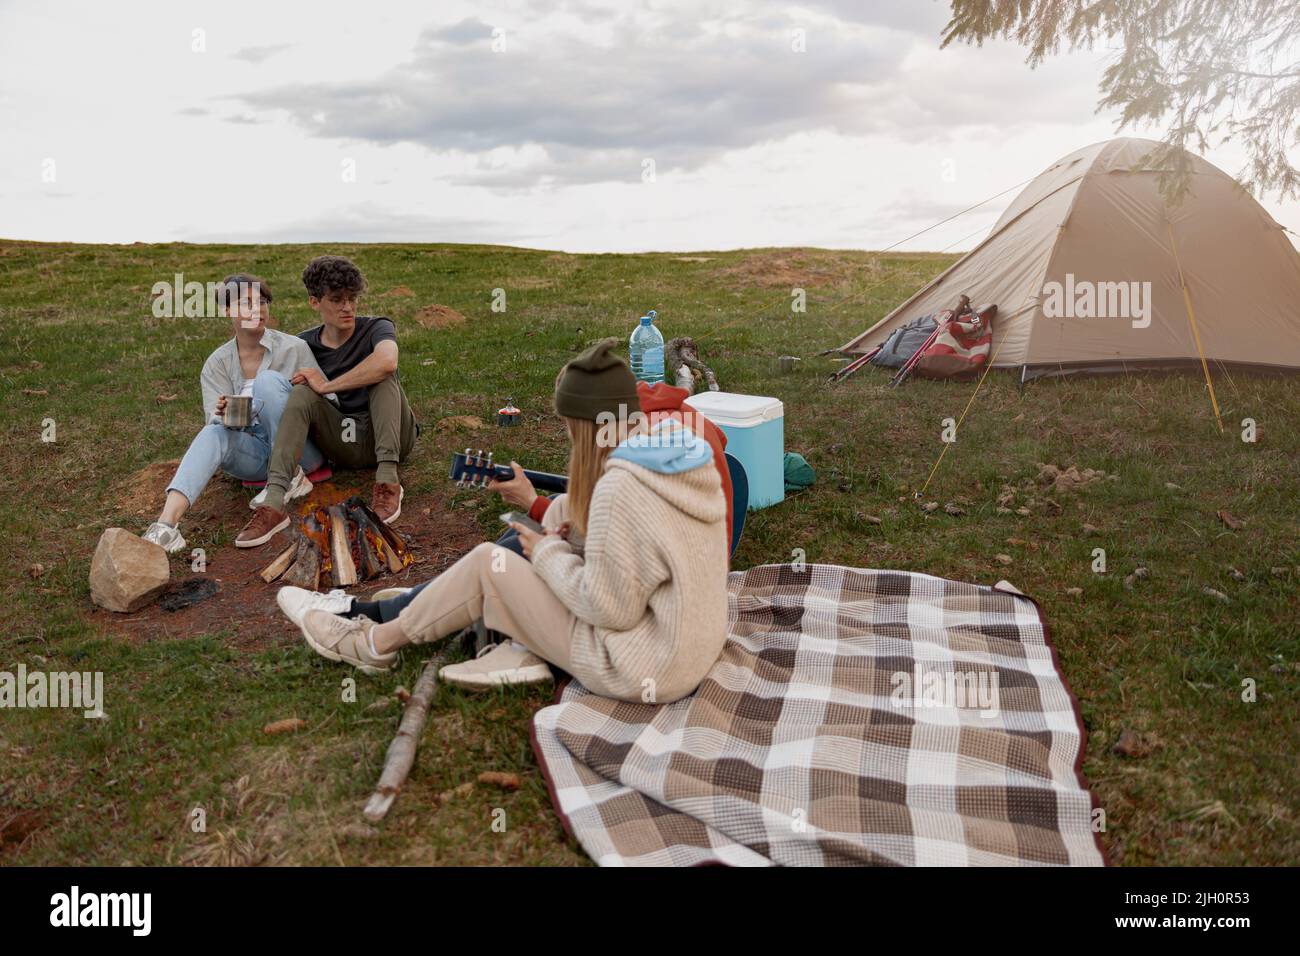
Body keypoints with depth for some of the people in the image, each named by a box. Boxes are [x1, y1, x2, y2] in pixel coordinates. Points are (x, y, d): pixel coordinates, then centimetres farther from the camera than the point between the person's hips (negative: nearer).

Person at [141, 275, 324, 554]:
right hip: (253, 452, 2)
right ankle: (167, 522, -48)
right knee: (214, 433, -30)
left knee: (268, 379, -24)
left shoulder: (295, 348, 0)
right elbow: (214, 417, -2)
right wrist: (222, 415, -26)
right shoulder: (217, 363, 7)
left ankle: (291, 476, -19)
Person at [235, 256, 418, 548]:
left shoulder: (376, 328, -7)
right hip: (342, 445, 3)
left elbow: (387, 362, -32)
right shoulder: (304, 345, 7)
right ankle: (274, 503, -36)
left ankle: (388, 479, -35)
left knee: (381, 375, -24)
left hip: (389, 437, -3)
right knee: (302, 392, -20)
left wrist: (326, 386, -24)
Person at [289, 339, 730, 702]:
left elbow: (610, 608, -22)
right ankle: (526, 651, 12)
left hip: (644, 669, -8)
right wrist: (573, 538, 1)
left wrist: (548, 554, -7)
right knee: (563, 508, 10)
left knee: (486, 563, 0)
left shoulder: (619, 488, -27)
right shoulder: (689, 453, -1)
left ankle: (375, 645, 22)